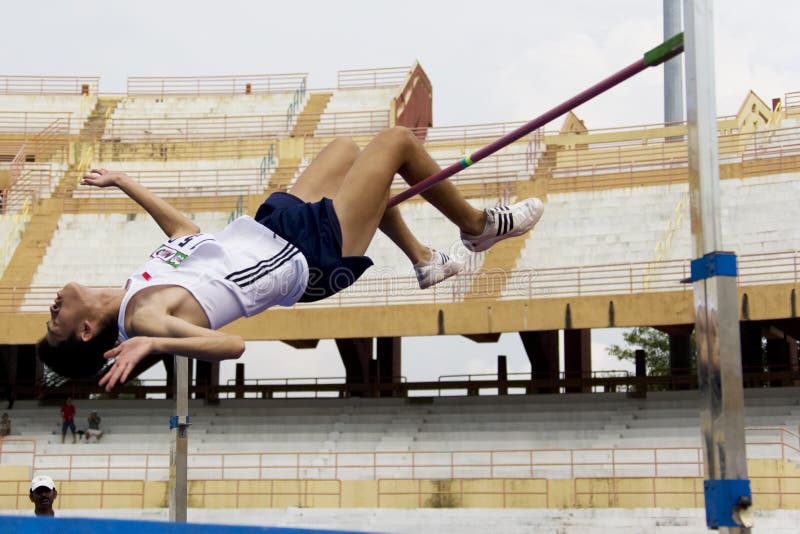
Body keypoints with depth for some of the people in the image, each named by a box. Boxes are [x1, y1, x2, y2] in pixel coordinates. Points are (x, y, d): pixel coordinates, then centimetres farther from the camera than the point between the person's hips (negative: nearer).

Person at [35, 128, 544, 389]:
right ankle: (479, 227, 24)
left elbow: (185, 230, 14)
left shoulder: (136, 285, -3)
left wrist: (122, 181, 21)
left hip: (268, 227, 9)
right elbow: (232, 343, -41)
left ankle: (422, 258, 33)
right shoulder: (144, 318, -27)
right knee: (398, 139, -2)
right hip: (311, 258, -9)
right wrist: (154, 344, -55)